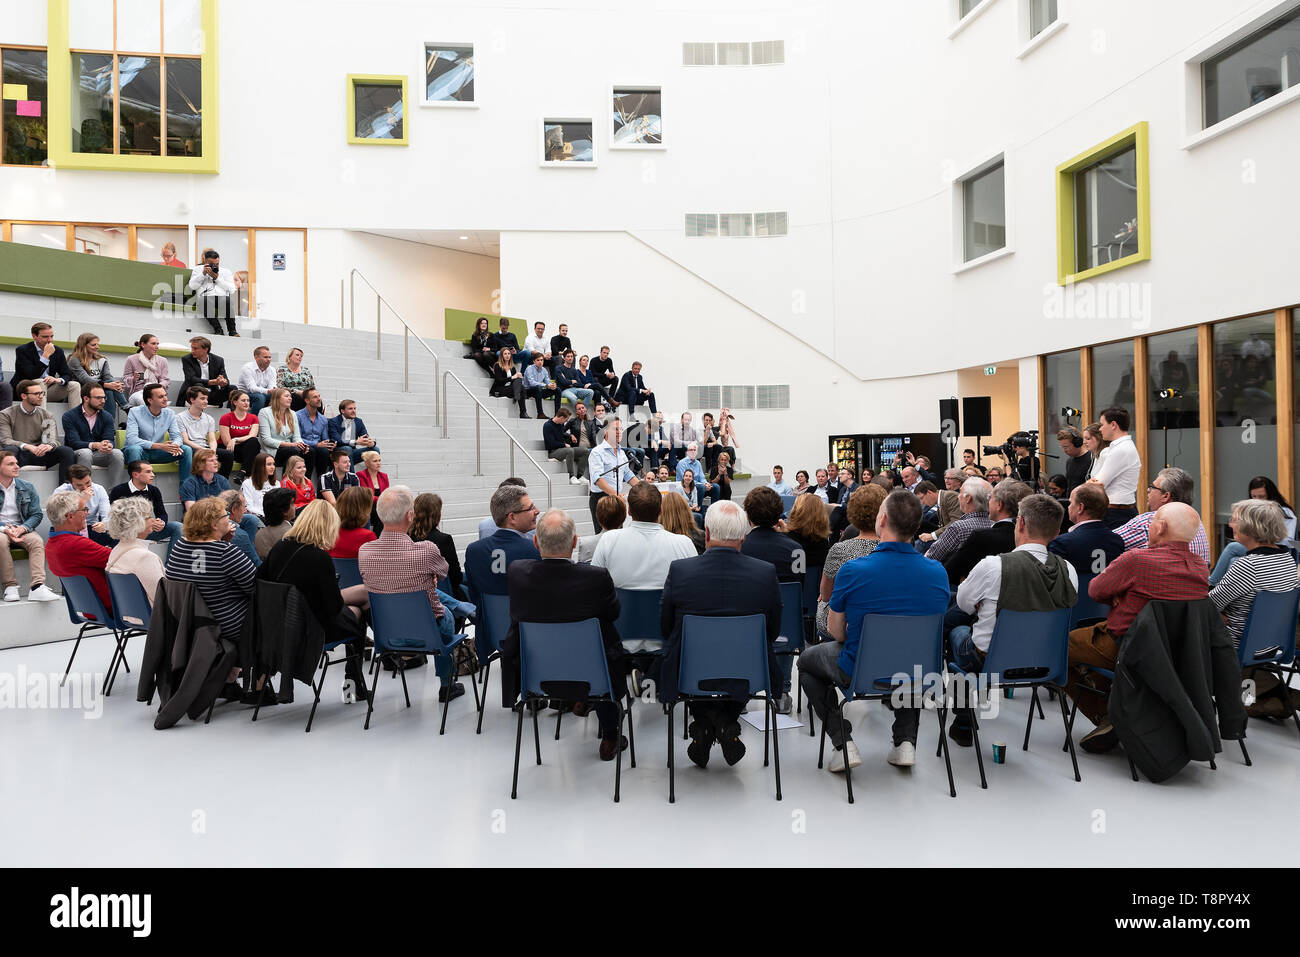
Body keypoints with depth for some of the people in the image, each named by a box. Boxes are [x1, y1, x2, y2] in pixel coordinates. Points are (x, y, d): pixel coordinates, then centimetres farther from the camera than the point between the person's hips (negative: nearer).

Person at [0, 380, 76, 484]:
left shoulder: (46, 415, 11)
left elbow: (54, 440, 0)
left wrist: (50, 445, -28)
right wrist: (28, 446, -31)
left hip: (39, 455, 3)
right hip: (19, 456, -2)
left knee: (67, 452, -23)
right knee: (10, 449, -37)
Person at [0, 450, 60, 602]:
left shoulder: (27, 488, 10)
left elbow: (37, 514, 7)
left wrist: (22, 528, -12)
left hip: (21, 529, 2)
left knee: (37, 541, -29)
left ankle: (37, 587, -40)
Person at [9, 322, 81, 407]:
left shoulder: (58, 351, 4)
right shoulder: (23, 350, -9)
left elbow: (67, 375, 1)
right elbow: (31, 376, -21)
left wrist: (58, 380, -24)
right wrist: (46, 355, -25)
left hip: (48, 388, 4)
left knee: (75, 385, -15)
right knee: (40, 382, -34)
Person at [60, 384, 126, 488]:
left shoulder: (107, 416, 6)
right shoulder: (69, 416, -5)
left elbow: (109, 440, -5)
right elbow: (74, 443, -15)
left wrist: (108, 445, -32)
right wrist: (94, 445, -35)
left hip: (98, 454, 3)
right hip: (76, 454, -3)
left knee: (117, 453, -26)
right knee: (85, 452, -36)